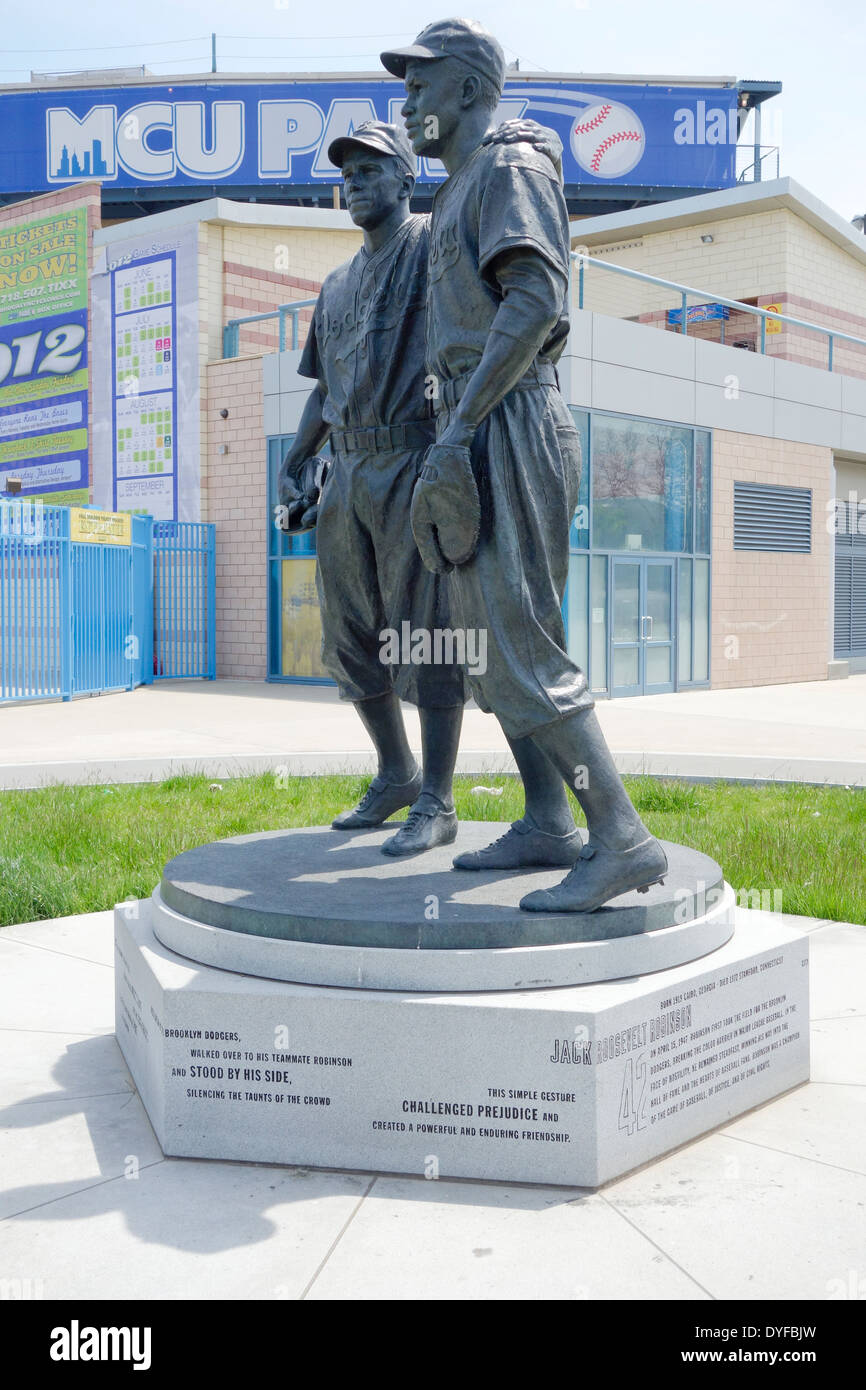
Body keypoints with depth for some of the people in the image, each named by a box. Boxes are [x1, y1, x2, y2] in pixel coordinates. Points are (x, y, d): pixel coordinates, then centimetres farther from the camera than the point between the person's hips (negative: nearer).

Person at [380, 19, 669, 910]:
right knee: (489, 644, 9)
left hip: (505, 431, -10)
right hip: (474, 437, 10)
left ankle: (623, 841, -14)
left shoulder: (510, 170, -3)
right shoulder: (455, 200, 26)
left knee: (515, 642, -16)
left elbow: (535, 302, -19)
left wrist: (456, 430, -23)